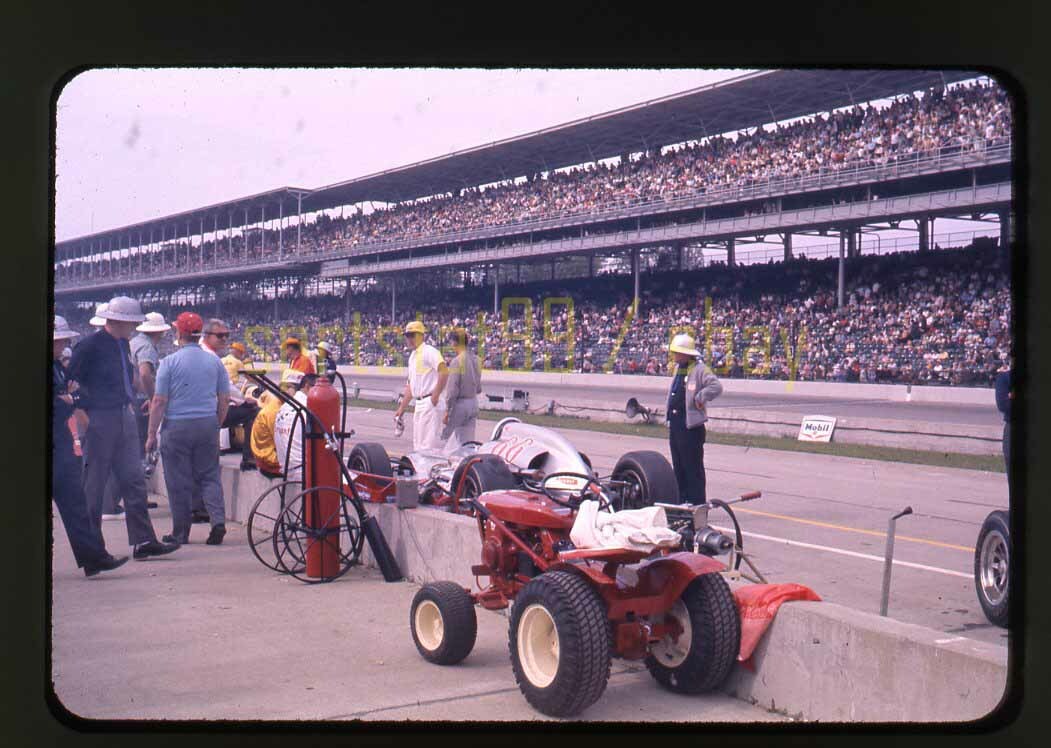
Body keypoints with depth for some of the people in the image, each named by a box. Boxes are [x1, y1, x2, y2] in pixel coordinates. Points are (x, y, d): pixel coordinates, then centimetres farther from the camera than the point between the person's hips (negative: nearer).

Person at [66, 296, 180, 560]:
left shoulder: (123, 343, 12)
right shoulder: (91, 345, -12)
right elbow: (70, 381, -12)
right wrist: (83, 412, -15)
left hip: (124, 418, 8)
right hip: (99, 420, -8)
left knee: (134, 481, 4)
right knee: (94, 485, 2)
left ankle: (143, 541, 5)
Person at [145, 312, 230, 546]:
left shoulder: (170, 362, -6)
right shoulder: (215, 361, 5)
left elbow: (159, 401, -8)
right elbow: (225, 399, 8)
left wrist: (151, 434, -2)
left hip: (177, 426, -3)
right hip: (208, 424, 3)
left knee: (179, 482, 5)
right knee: (209, 476, 10)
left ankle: (180, 533, 12)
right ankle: (218, 520, -8)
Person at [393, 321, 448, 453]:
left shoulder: (429, 352, -9)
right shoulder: (412, 356, 19)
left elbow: (444, 372, -23)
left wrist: (435, 395, -21)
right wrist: (401, 408, 22)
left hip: (430, 403, -10)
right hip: (419, 404, 10)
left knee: (430, 444, -12)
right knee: (418, 445, 13)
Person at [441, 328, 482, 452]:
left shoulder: (457, 361, -16)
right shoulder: (475, 359, 6)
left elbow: (452, 390, -17)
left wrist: (447, 411, -12)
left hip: (460, 404, -7)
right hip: (473, 403, 7)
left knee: (452, 439, -1)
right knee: (469, 440, 11)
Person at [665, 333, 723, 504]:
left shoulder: (699, 369, -12)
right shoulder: (678, 368, 15)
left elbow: (716, 386, -26)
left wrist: (699, 399, -18)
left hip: (691, 427, -9)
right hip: (675, 425, 9)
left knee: (693, 469, -3)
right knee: (678, 468, 14)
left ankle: (697, 506, 3)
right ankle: (681, 503, 23)